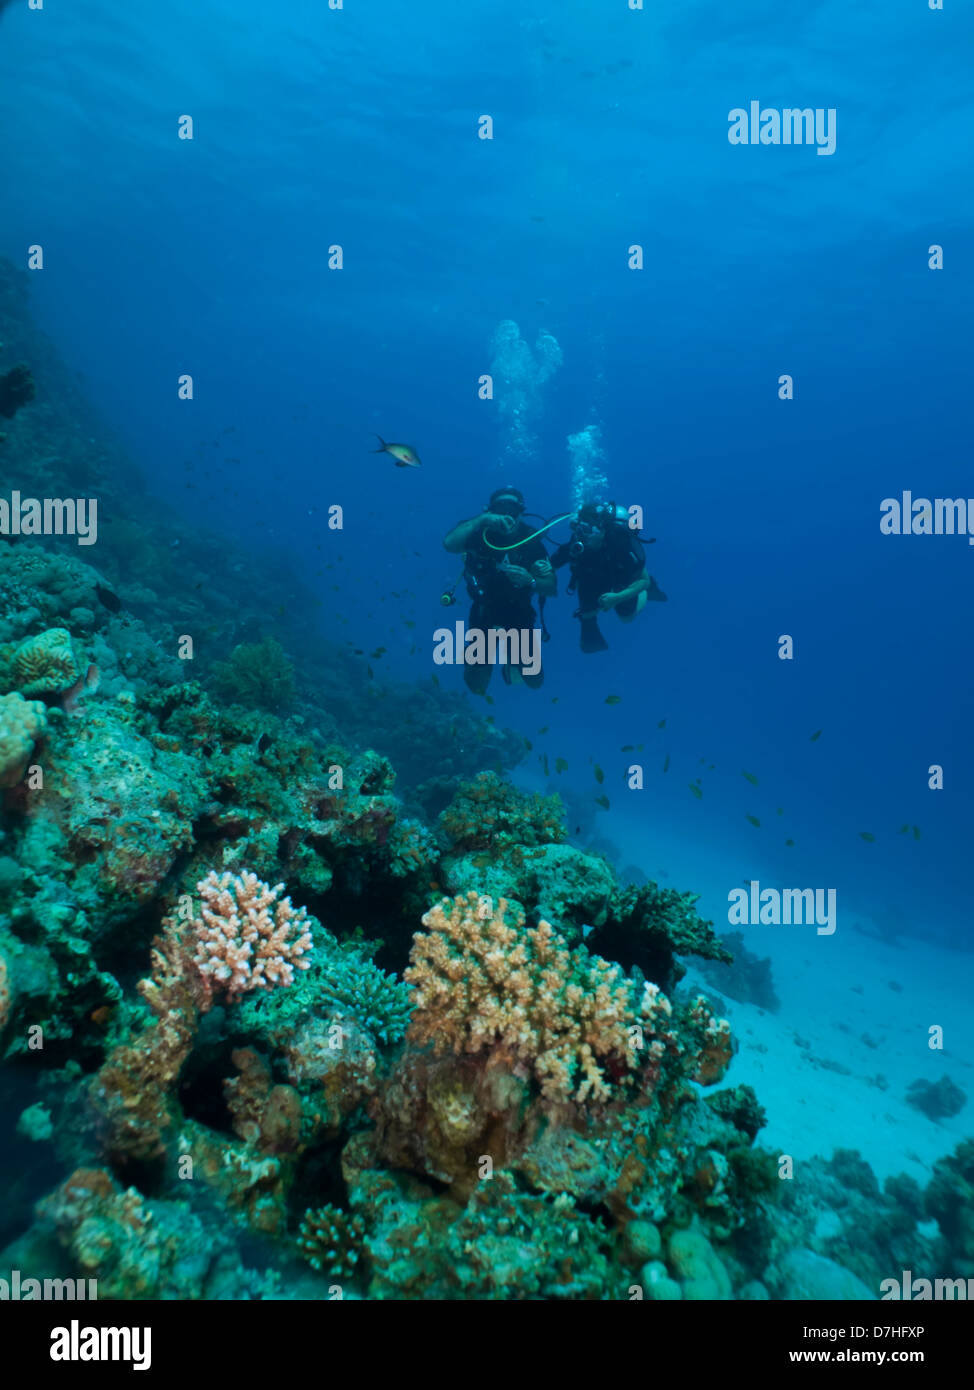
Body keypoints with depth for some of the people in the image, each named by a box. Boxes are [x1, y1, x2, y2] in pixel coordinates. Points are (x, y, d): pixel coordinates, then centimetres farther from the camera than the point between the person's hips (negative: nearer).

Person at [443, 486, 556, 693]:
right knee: (477, 686, -1)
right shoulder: (480, 533, -17)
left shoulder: (530, 539, -13)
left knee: (534, 680, 3)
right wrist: (481, 519, -42)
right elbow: (449, 543, -39)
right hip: (484, 612, -1)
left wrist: (530, 581, -32)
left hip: (519, 614, 1)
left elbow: (551, 588, -12)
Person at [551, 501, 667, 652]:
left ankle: (645, 591, 40)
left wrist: (617, 598, -44)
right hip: (593, 578, 1)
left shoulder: (623, 542, -43)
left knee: (627, 617, 12)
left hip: (623, 578, -1)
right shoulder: (575, 545, -38)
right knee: (587, 614, -4)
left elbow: (643, 580, -31)